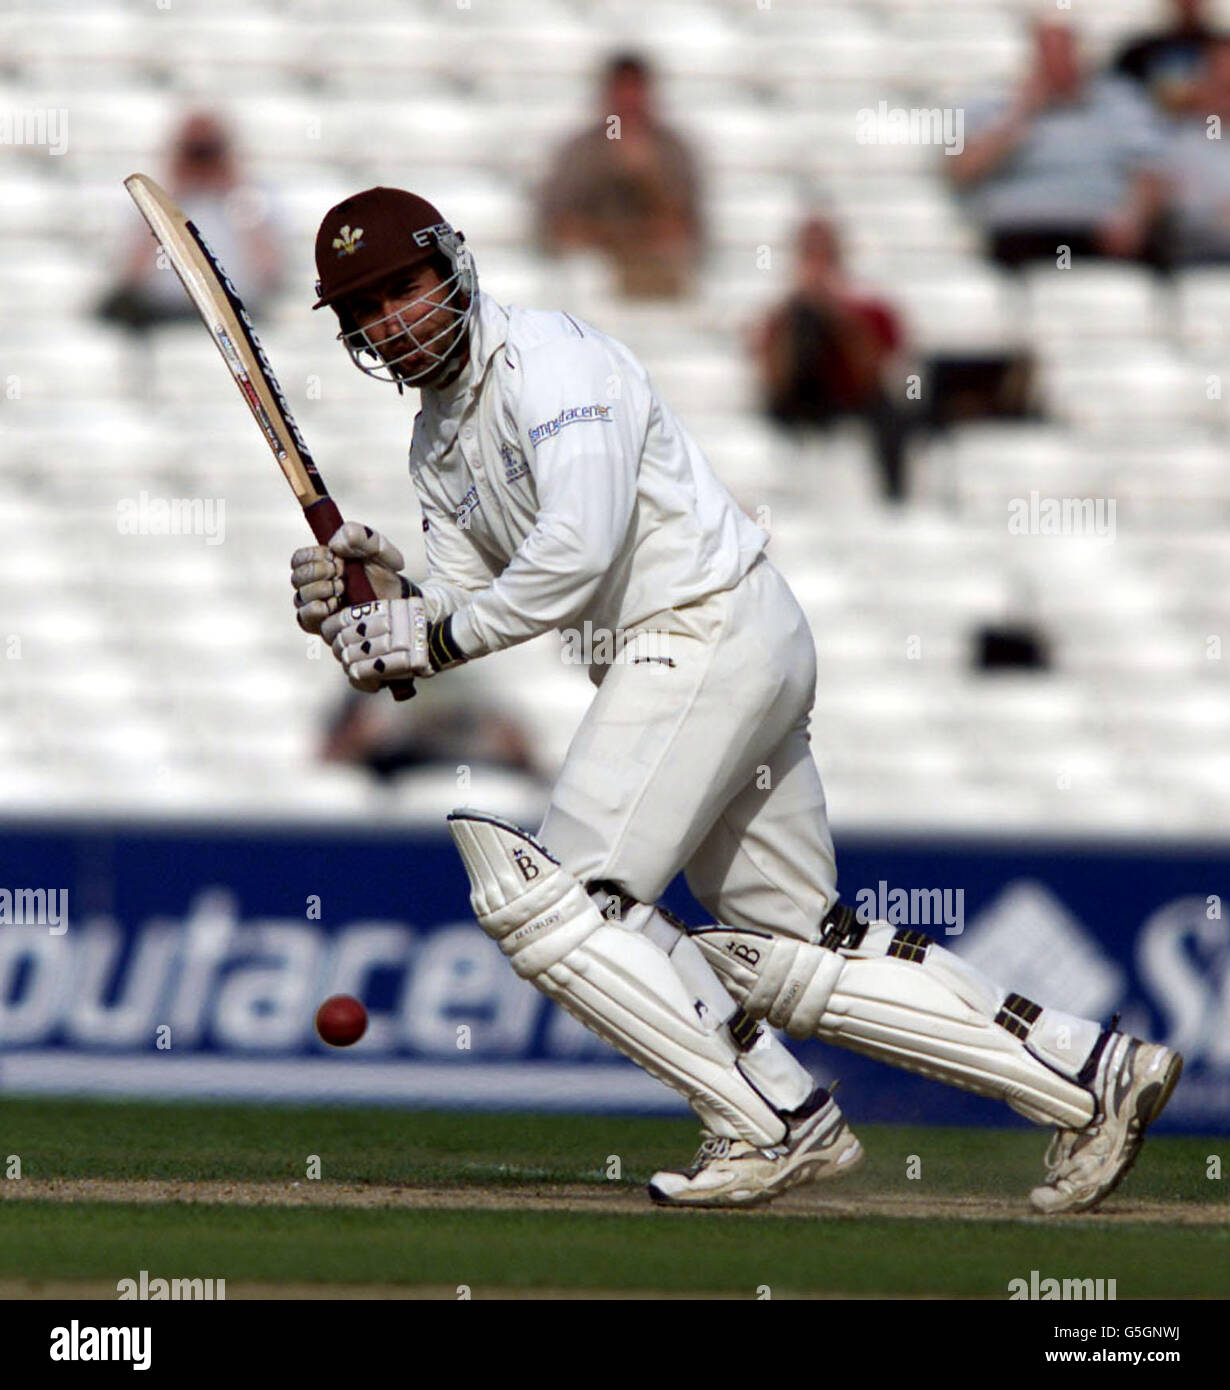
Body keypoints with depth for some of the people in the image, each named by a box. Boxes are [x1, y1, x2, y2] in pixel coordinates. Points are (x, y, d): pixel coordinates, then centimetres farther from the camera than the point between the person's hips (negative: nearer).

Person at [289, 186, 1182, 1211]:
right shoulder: (440, 442, 17)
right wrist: (386, 600, -6)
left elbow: (576, 553, -25)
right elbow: (468, 609, 14)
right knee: (787, 953, 11)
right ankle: (1090, 1071, 12)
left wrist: (432, 636, -19)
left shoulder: (549, 360, -12)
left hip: (711, 625, -10)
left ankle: (777, 1124, -10)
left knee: (548, 895, -14)